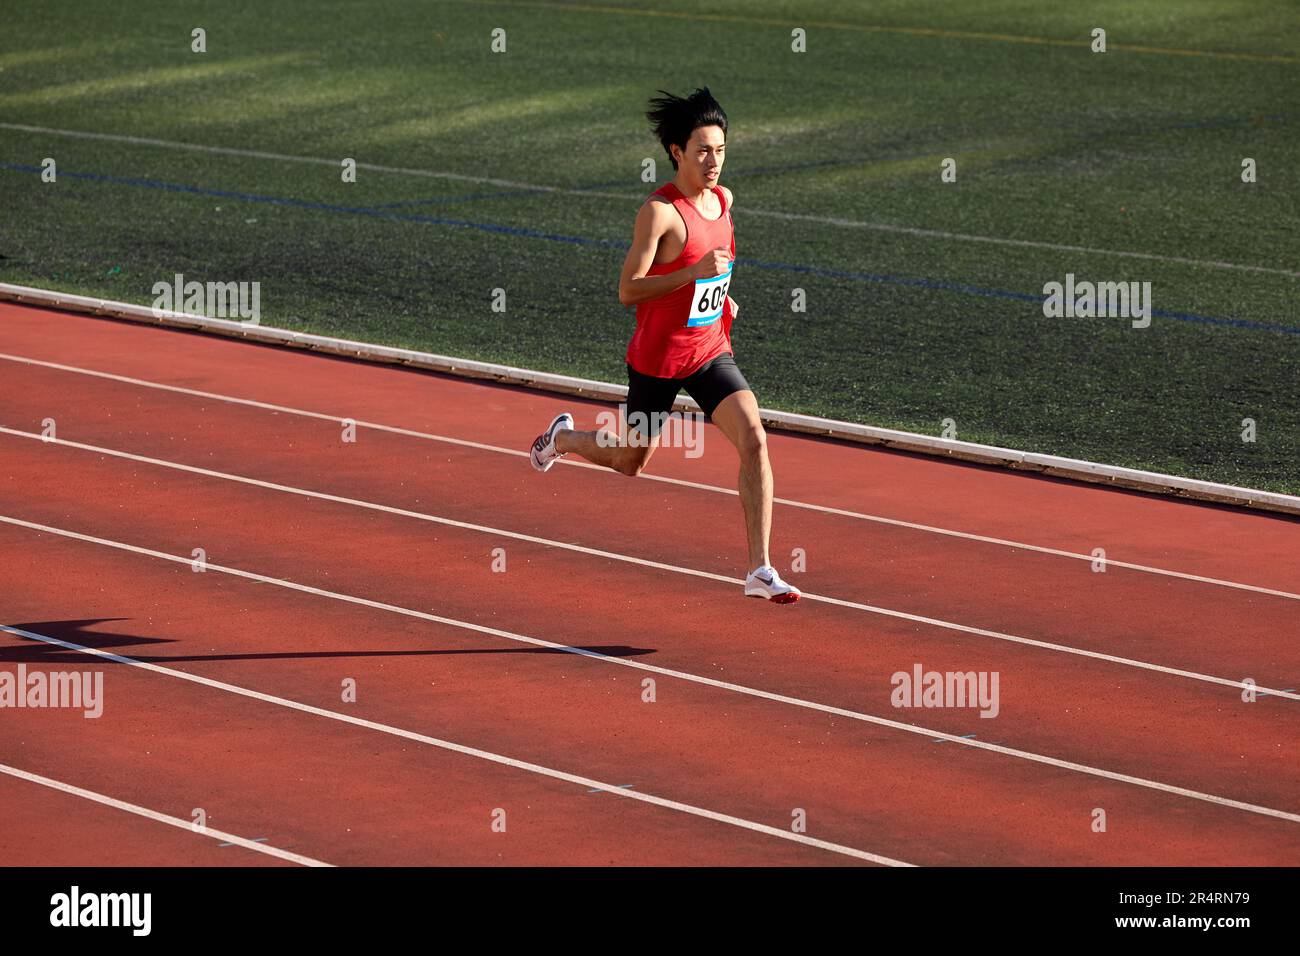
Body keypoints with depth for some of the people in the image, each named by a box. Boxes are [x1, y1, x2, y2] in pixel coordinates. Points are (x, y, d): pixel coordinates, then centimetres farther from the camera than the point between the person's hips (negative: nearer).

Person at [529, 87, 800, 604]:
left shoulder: (723, 199, 3)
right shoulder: (659, 211, -20)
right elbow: (628, 291, -23)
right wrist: (695, 271, -31)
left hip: (711, 352, 5)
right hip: (657, 357, -5)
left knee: (754, 439, -16)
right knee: (630, 461, 14)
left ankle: (760, 570, -15)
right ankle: (563, 436, 49)